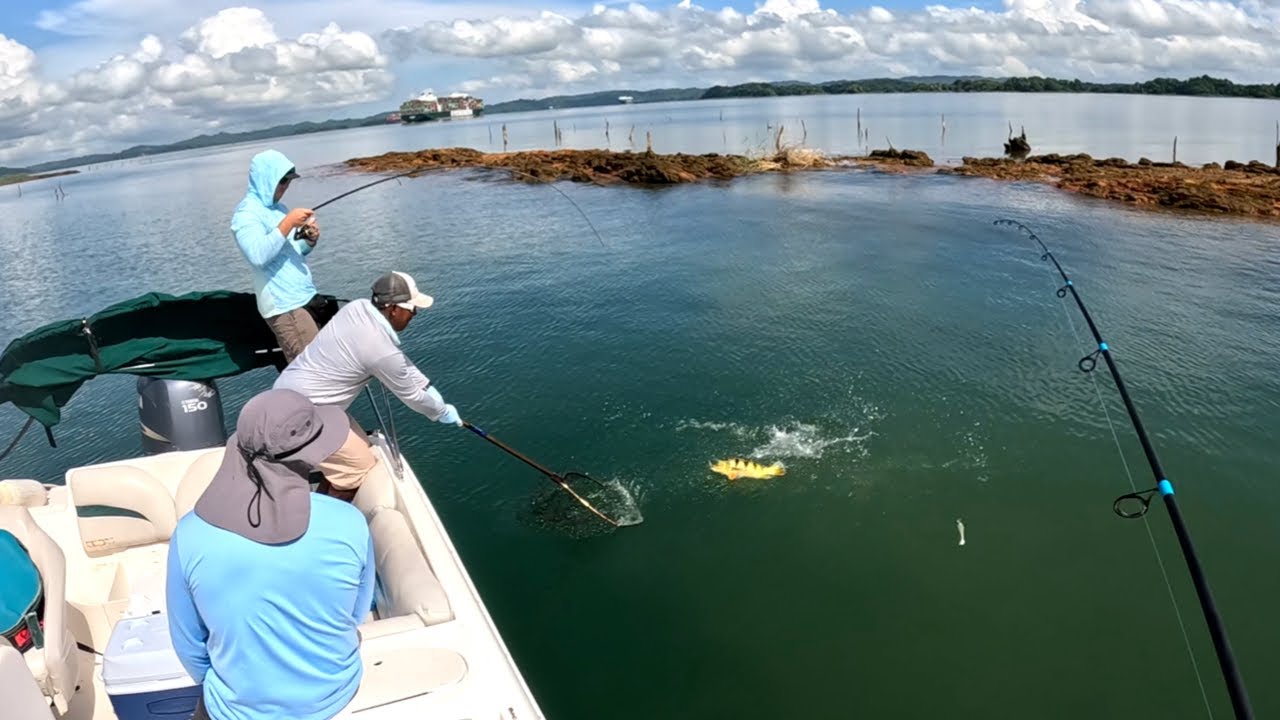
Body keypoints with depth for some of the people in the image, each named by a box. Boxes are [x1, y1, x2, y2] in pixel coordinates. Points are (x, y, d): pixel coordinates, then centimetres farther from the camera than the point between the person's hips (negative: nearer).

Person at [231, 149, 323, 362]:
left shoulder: (277, 207, 17)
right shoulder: (247, 213, -9)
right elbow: (258, 255, -24)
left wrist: (310, 240, 2)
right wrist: (288, 223, -23)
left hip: (304, 297, 8)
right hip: (285, 305, -8)